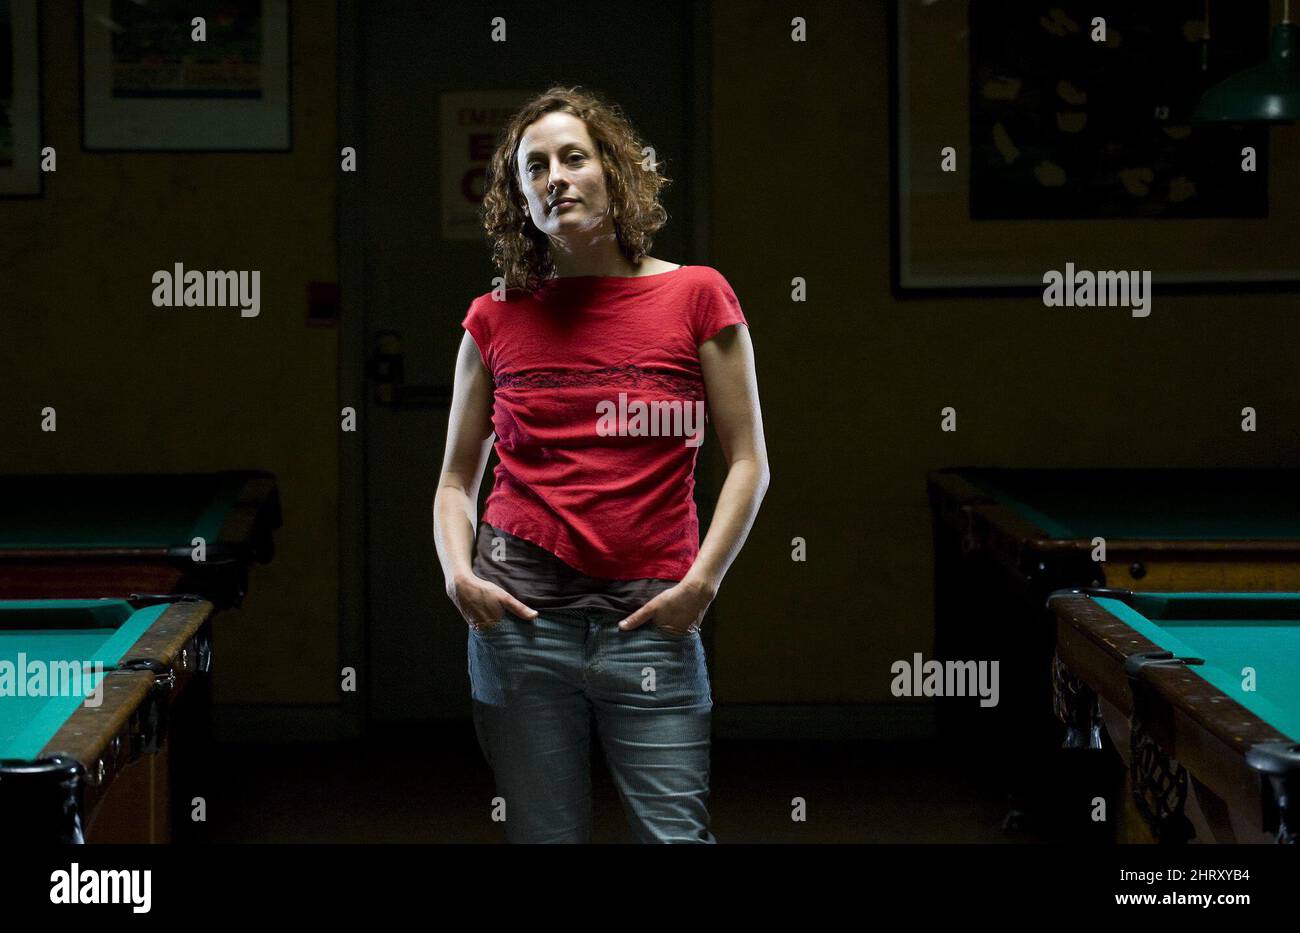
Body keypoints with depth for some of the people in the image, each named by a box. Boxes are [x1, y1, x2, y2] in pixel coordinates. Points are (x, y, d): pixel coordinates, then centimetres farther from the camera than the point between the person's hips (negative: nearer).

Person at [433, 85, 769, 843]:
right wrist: (458, 573, -3)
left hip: (649, 618, -2)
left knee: (676, 834, -5)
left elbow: (748, 460, 3)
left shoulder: (695, 296, 3)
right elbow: (458, 476, 15)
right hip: (520, 608, 2)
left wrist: (701, 581, -7)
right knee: (544, 836, 7)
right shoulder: (497, 319, 8)